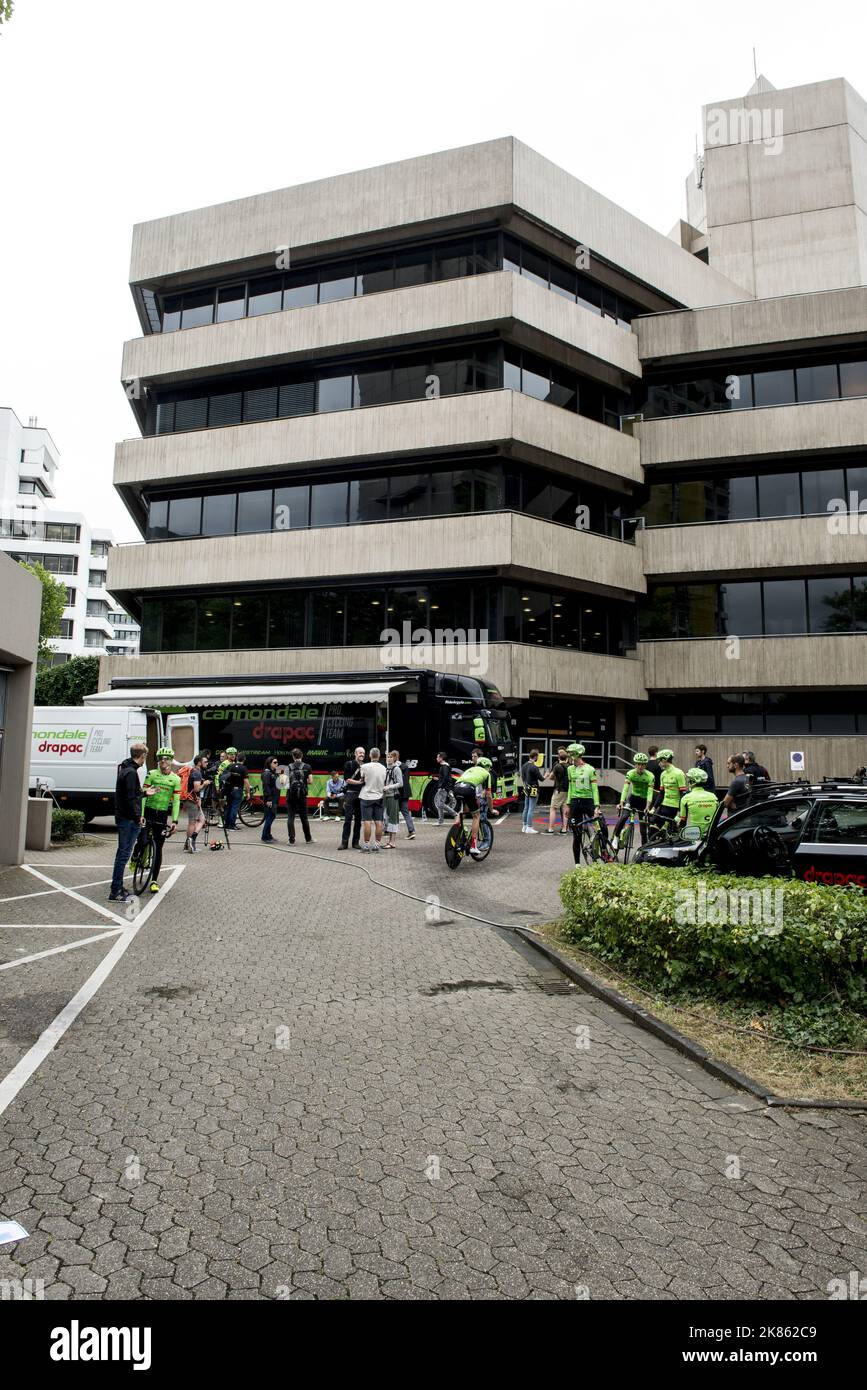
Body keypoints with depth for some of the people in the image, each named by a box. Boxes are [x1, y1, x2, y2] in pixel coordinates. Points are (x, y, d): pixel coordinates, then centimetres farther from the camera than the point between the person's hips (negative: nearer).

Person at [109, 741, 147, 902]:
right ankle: (115, 892, -2)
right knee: (124, 854, -6)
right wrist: (137, 818, -15)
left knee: (123, 853, 16)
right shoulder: (131, 772, -18)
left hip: (123, 818, 10)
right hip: (129, 820, -10)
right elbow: (130, 799, -22)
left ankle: (118, 888, 24)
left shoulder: (125, 769, 14)